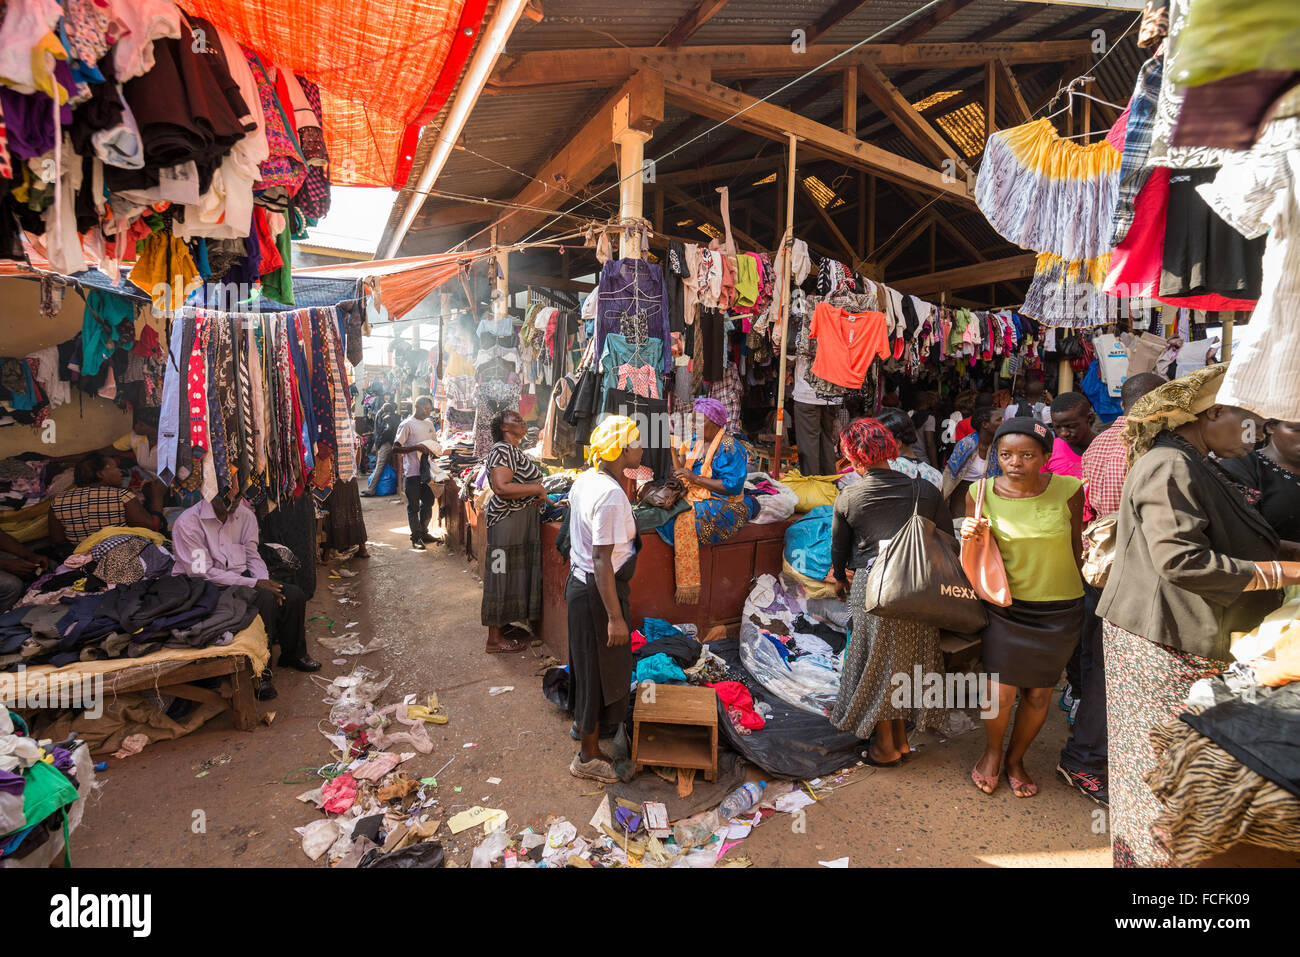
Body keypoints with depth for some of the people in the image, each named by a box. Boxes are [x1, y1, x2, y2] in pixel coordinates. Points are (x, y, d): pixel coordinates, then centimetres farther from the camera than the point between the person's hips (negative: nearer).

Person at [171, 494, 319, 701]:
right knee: (264, 599, -30)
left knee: (294, 595, -12)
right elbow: (202, 572, -18)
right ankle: (259, 671, -17)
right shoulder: (187, 523, -14)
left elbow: (253, 556, 8)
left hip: (241, 577, 6)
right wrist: (254, 584, -23)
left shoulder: (245, 515, 4)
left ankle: (293, 653, 10)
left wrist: (265, 583, -12)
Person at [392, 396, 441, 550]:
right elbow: (396, 449, -14)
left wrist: (434, 450, 1)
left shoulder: (429, 423, 13)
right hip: (412, 472, -7)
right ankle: (416, 538, 11)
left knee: (428, 502, 14)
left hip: (426, 471, 7)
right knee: (413, 506, 2)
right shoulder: (407, 424, -9)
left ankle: (423, 532, 29)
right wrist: (417, 447, -24)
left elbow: (434, 443, 24)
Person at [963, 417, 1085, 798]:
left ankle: (1016, 758, 38)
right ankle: (993, 750, 31)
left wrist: (1077, 598, 12)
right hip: (1006, 606, -1)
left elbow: (1076, 546, 4)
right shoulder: (981, 494, -10)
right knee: (1000, 693, -1)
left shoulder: (1068, 491, -10)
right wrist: (972, 536, -23)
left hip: (1059, 610, 1)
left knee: (1039, 694, 12)